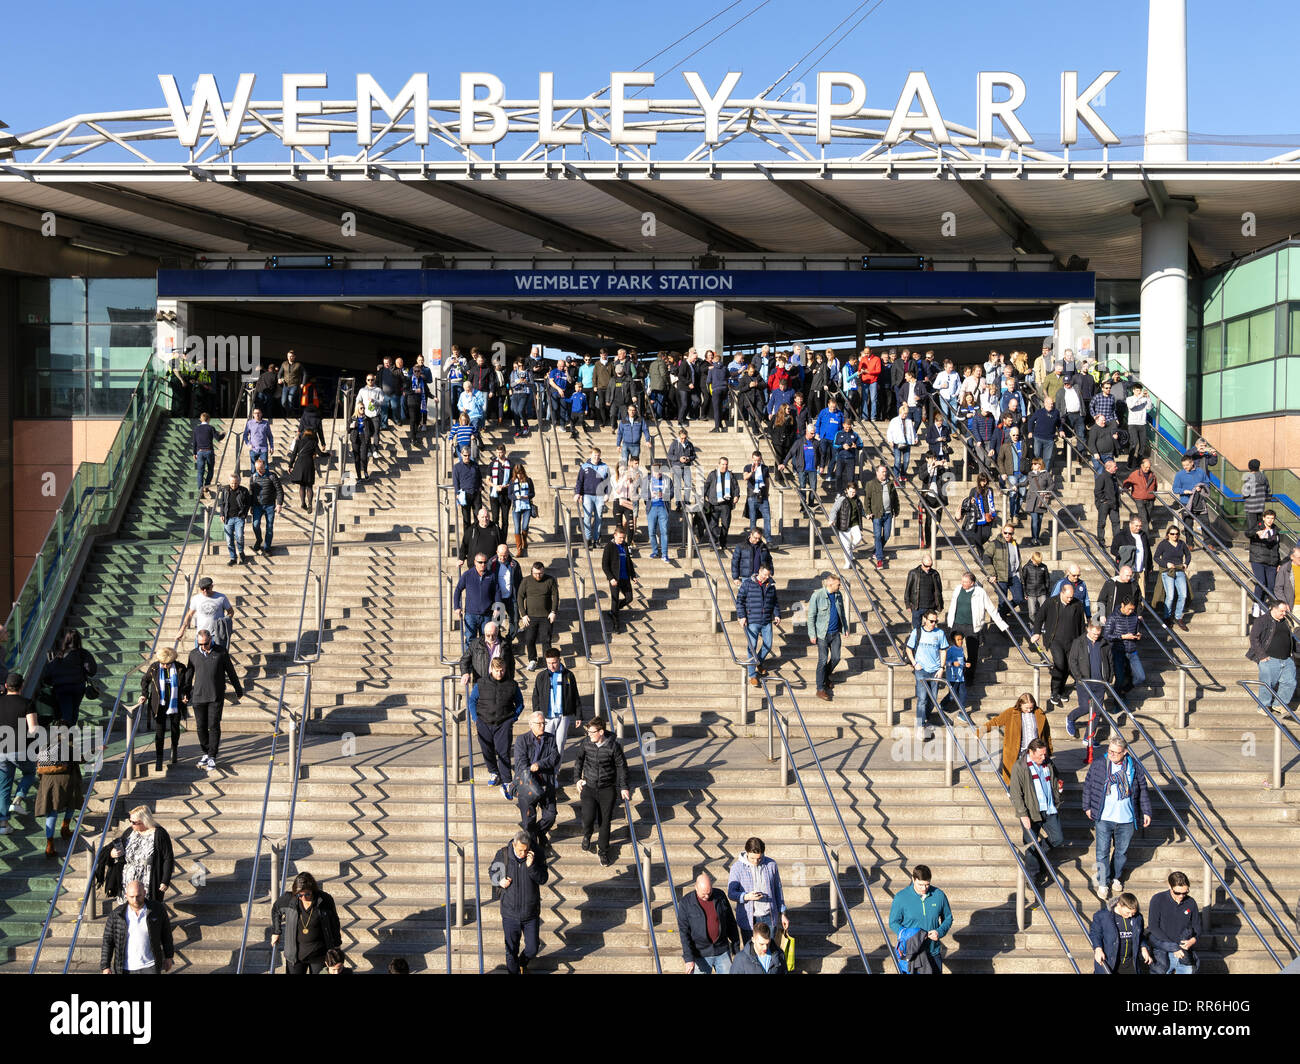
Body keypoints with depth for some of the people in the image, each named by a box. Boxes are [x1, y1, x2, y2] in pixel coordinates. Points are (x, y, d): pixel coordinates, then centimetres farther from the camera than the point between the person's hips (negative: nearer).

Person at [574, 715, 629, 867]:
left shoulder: (613, 746, -12)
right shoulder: (586, 743, -5)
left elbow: (621, 766, -1)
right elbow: (579, 759, 13)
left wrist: (624, 787, 0)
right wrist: (578, 778, 11)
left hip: (607, 789, -1)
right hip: (589, 787, 1)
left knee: (605, 822, 3)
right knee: (588, 818, -14)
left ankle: (603, 851, 22)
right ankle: (587, 836, 21)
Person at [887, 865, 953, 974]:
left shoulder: (939, 895, -4)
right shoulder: (900, 898, -9)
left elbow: (948, 918, 9)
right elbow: (893, 922, -1)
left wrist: (940, 932, -11)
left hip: (933, 952, 2)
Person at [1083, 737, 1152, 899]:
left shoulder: (1134, 767, -3)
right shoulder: (1098, 765, -6)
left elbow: (1143, 790, 7)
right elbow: (1088, 785, 6)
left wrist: (1146, 812, 7)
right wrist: (1087, 807, 7)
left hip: (1126, 820, 2)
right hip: (1104, 819, -1)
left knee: (1122, 851, 15)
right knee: (1103, 851, -1)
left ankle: (1116, 878, 36)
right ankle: (1102, 883, 12)